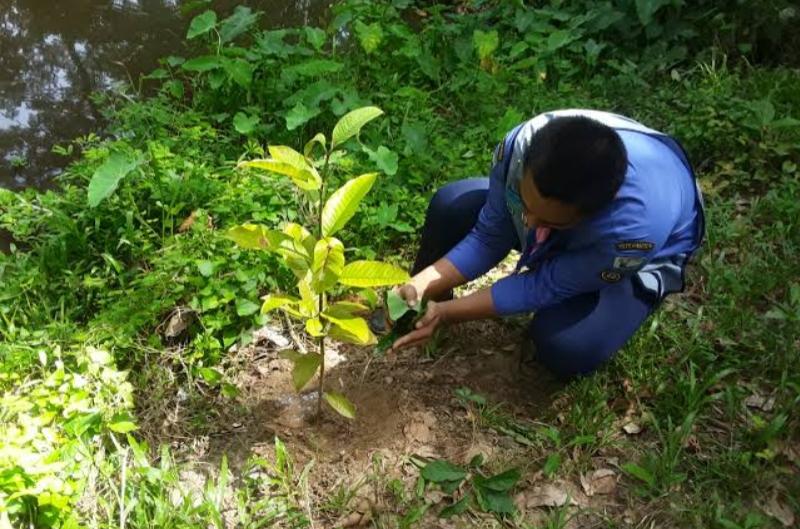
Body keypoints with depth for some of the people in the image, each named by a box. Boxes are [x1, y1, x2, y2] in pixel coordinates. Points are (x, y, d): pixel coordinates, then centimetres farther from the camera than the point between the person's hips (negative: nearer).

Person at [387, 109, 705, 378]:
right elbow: (489, 235, -19)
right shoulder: (522, 144, -34)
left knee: (566, 349, -29)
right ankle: (416, 306, 9)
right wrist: (421, 285, -31)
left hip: (639, 256, -3)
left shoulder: (637, 226, -46)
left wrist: (449, 312, -32)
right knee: (451, 205, -15)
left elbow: (549, 286, -31)